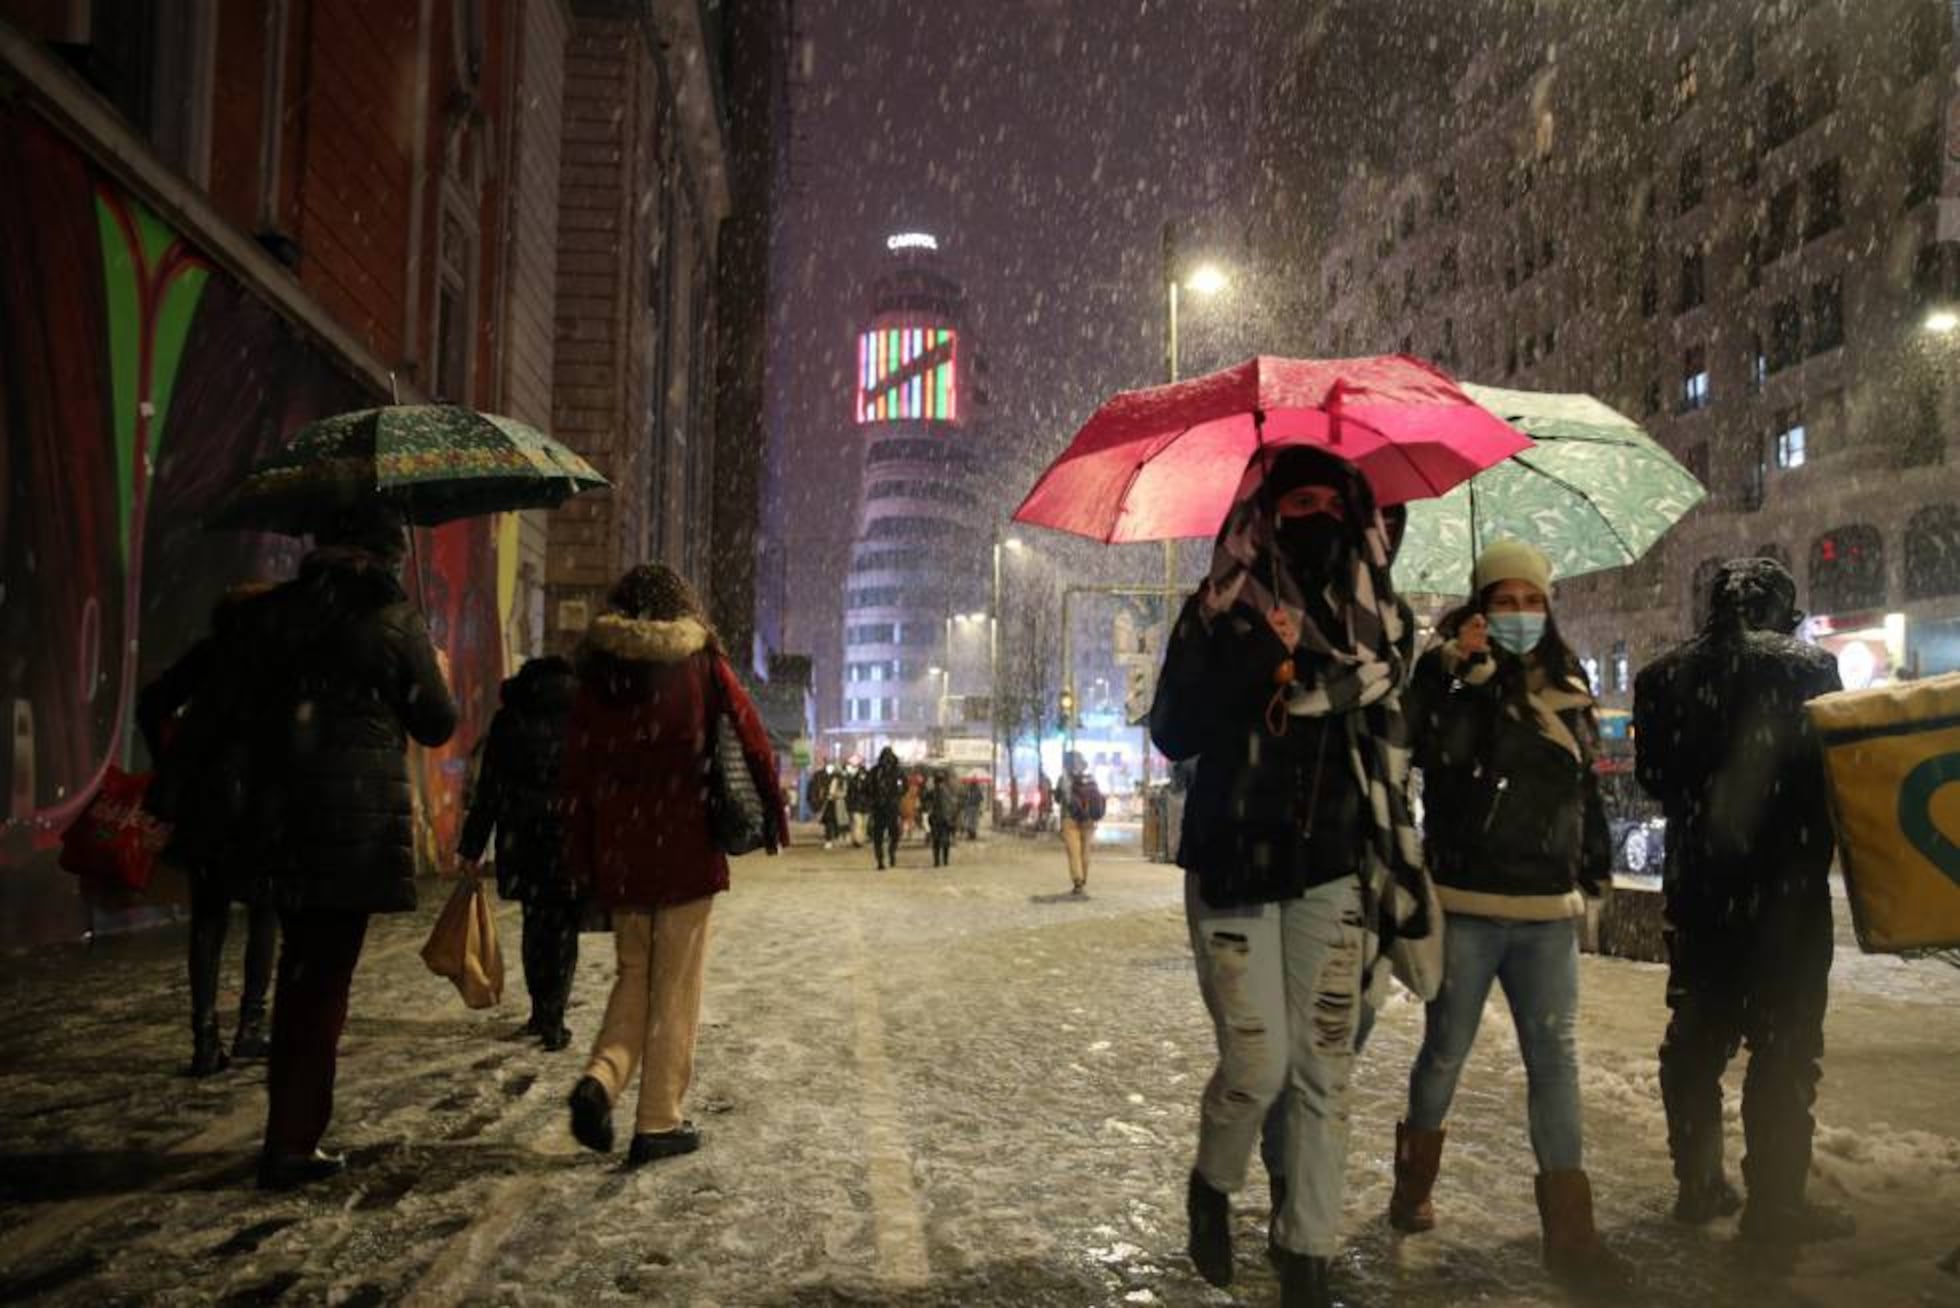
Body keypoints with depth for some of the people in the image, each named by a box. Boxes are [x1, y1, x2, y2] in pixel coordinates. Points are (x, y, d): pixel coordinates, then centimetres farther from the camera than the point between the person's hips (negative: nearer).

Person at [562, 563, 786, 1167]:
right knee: (675, 986, 5)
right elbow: (753, 740, -3)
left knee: (634, 973, 18)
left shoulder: (599, 667, 4)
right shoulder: (702, 661, -1)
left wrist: (580, 855, 8)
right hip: (685, 844, -2)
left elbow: (577, 766, 3)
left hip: (618, 847, 3)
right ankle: (659, 1123, 9)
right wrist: (774, 812, 8)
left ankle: (601, 1078, -4)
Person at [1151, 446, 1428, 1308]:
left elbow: (1393, 751, 9)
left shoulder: (1382, 622, 7)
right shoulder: (1219, 614, -2)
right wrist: (1257, 663, -20)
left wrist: (1400, 877, 5)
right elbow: (1172, 734, -10)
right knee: (1258, 1065, -5)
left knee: (1323, 1070, 4)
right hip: (1233, 870, -3)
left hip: (1334, 874, 3)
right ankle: (1212, 1186, 26)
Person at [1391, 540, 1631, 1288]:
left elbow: (1586, 788, 19)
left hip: (1549, 908, 4)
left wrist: (1595, 873, 17)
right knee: (1446, 1051, 8)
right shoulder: (1451, 677, -3)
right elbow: (1434, 749, -22)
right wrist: (1466, 669, -25)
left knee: (1556, 1059, 3)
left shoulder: (1568, 685, 11)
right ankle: (1413, 1190, 27)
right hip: (1464, 903, -4)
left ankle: (1569, 1232, 10)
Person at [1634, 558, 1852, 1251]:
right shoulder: (1806, 667, -11)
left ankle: (1698, 1183, 22)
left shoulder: (1663, 676, 1)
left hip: (1698, 883, 5)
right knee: (1784, 1044, 4)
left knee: (1697, 1035, 13)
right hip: (1784, 885, -4)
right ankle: (1773, 1202, 9)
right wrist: (1814, 845, 10)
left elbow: (1653, 776, 4)